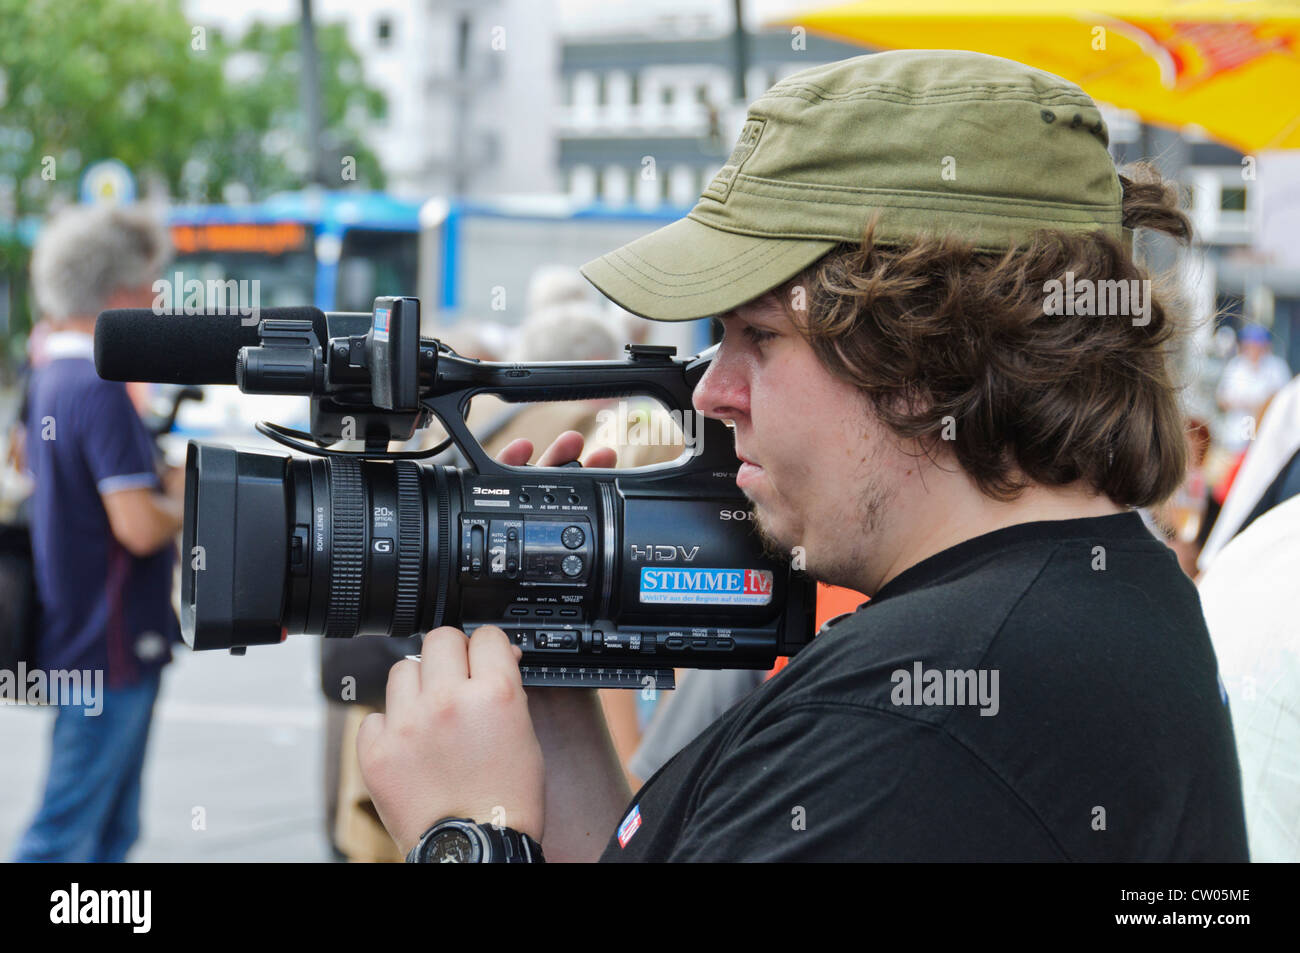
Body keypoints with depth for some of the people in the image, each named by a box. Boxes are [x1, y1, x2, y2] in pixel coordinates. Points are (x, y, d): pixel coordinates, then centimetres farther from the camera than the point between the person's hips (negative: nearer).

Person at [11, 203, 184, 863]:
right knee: (65, 835, -5)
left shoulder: (47, 381, 11)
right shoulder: (100, 388, -20)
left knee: (113, 830, 16)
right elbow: (140, 526, -25)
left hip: (74, 635, 10)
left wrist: (164, 482, 14)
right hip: (112, 645, -10)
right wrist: (186, 503, -6)